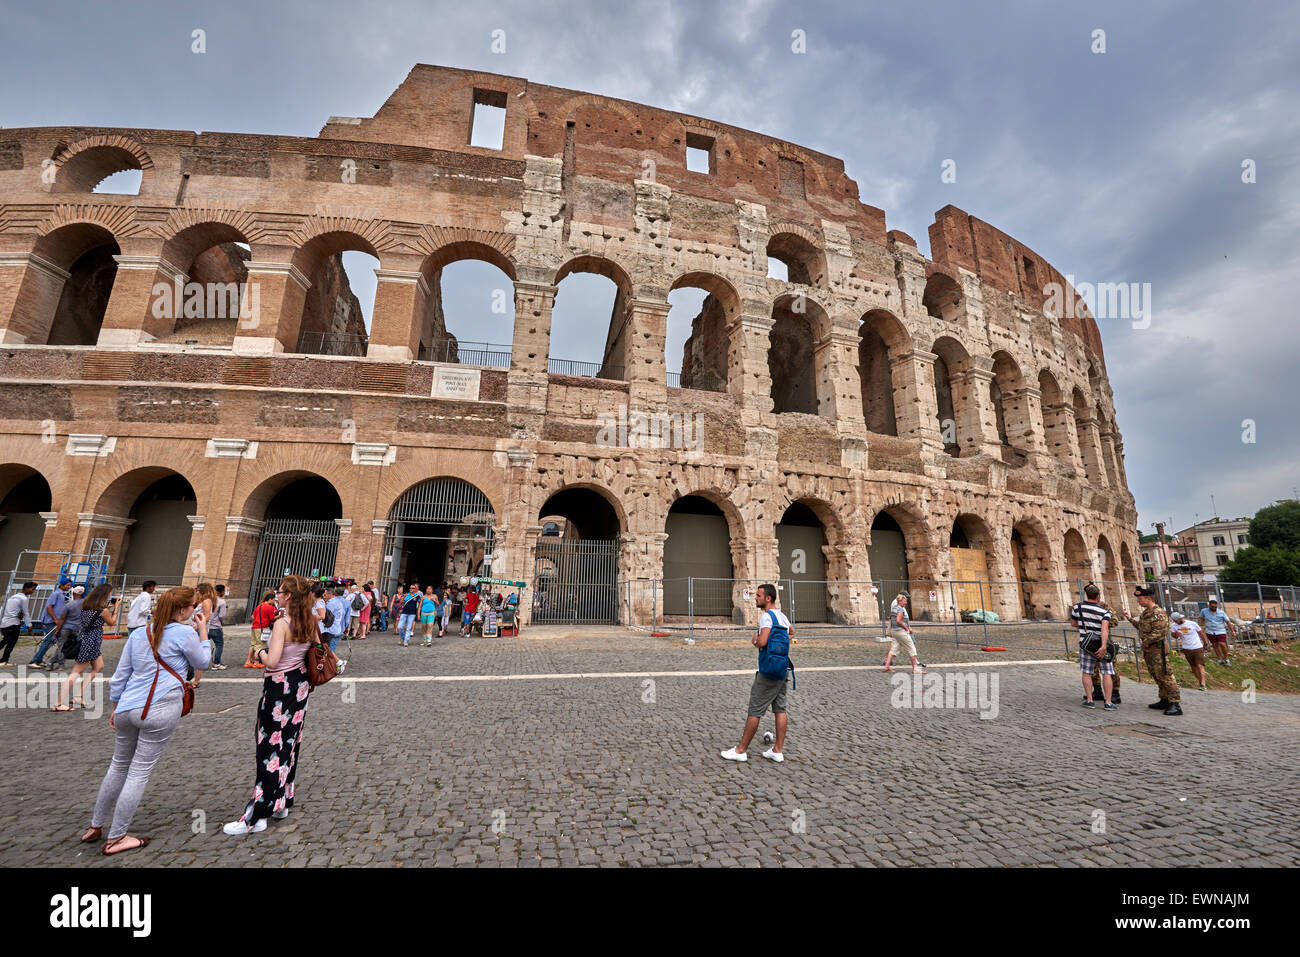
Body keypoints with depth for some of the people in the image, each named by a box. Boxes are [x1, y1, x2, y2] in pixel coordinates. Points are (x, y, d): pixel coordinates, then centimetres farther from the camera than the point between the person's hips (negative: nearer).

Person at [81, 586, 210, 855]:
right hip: (161, 710, -7)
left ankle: (95, 826, 35)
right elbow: (203, 663, 5)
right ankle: (116, 838, 13)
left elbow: (120, 676, 15)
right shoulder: (185, 633, -10)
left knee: (118, 765, 23)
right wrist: (203, 631, 9)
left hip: (127, 708, 7)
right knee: (140, 772, 4)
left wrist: (115, 707, 26)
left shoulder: (138, 633, 9)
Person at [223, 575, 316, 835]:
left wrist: (260, 652, -6)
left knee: (270, 748, 0)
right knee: (289, 745, 17)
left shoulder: (282, 624, -19)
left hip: (279, 687, -7)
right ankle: (282, 804, 29)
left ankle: (255, 817, 9)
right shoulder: (310, 623, 3)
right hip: (300, 685, 8)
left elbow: (272, 661, -25)